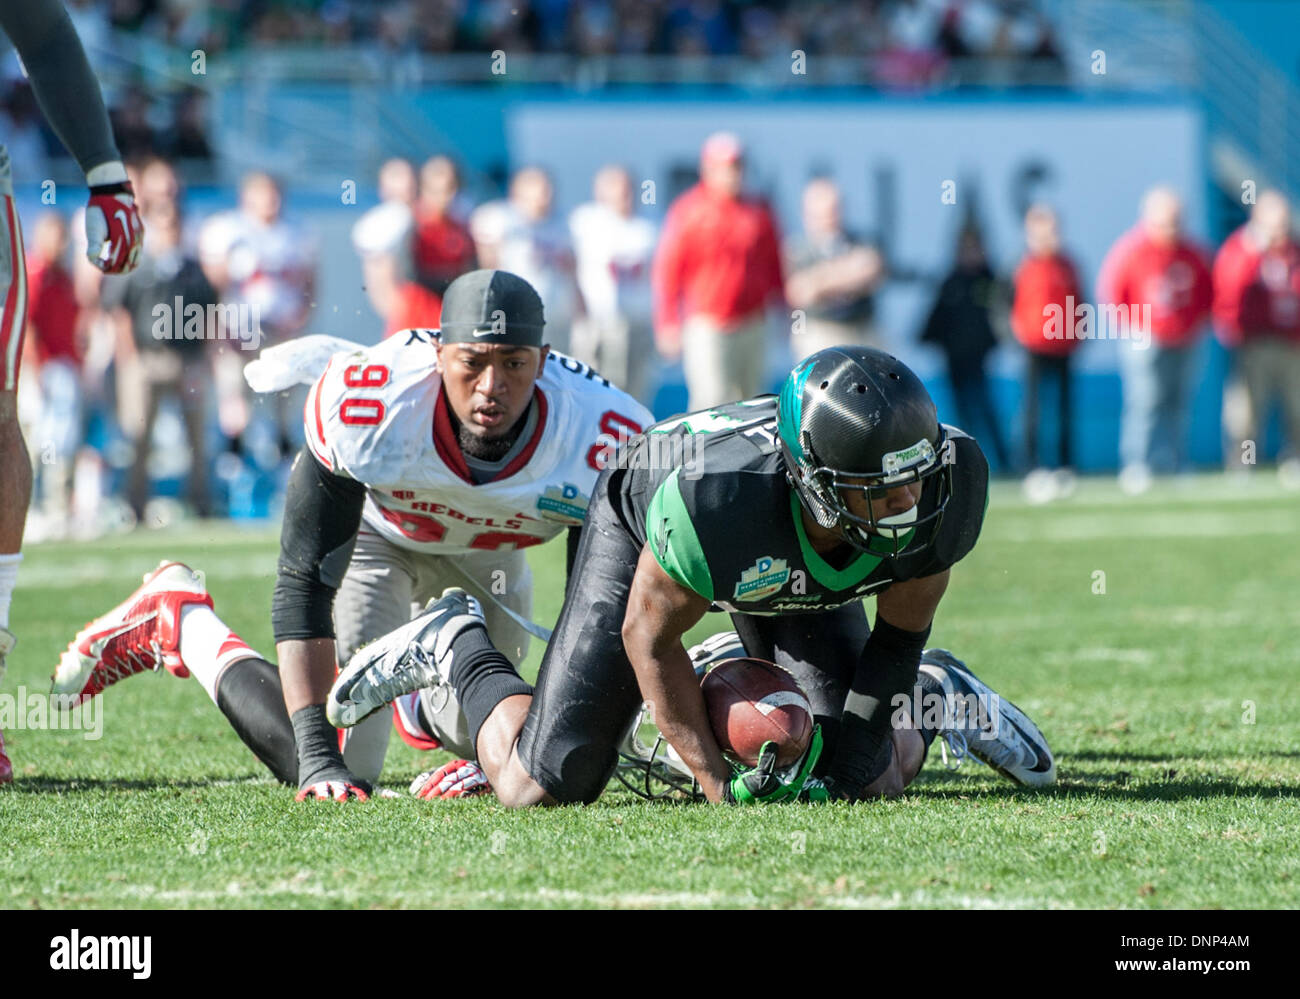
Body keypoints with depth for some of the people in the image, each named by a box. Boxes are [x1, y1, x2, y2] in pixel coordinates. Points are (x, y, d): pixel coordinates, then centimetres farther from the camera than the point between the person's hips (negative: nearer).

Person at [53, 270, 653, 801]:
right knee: (342, 770, -12)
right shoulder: (367, 403, -42)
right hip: (367, 524, -3)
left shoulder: (604, 440, -38)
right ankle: (181, 623, 11)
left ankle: (425, 699, 44)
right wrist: (317, 756, -40)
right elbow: (304, 582, -34)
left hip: (484, 556, 3)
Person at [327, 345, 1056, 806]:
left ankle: (933, 702, 30)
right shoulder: (713, 500, -47)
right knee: (541, 789, -7)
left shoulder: (942, 493, -37)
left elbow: (902, 628, -14)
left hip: (795, 575, 4)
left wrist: (845, 754, -14)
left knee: (868, 778, -3)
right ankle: (458, 648, 21)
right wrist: (718, 783, -24)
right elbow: (649, 636, -26)